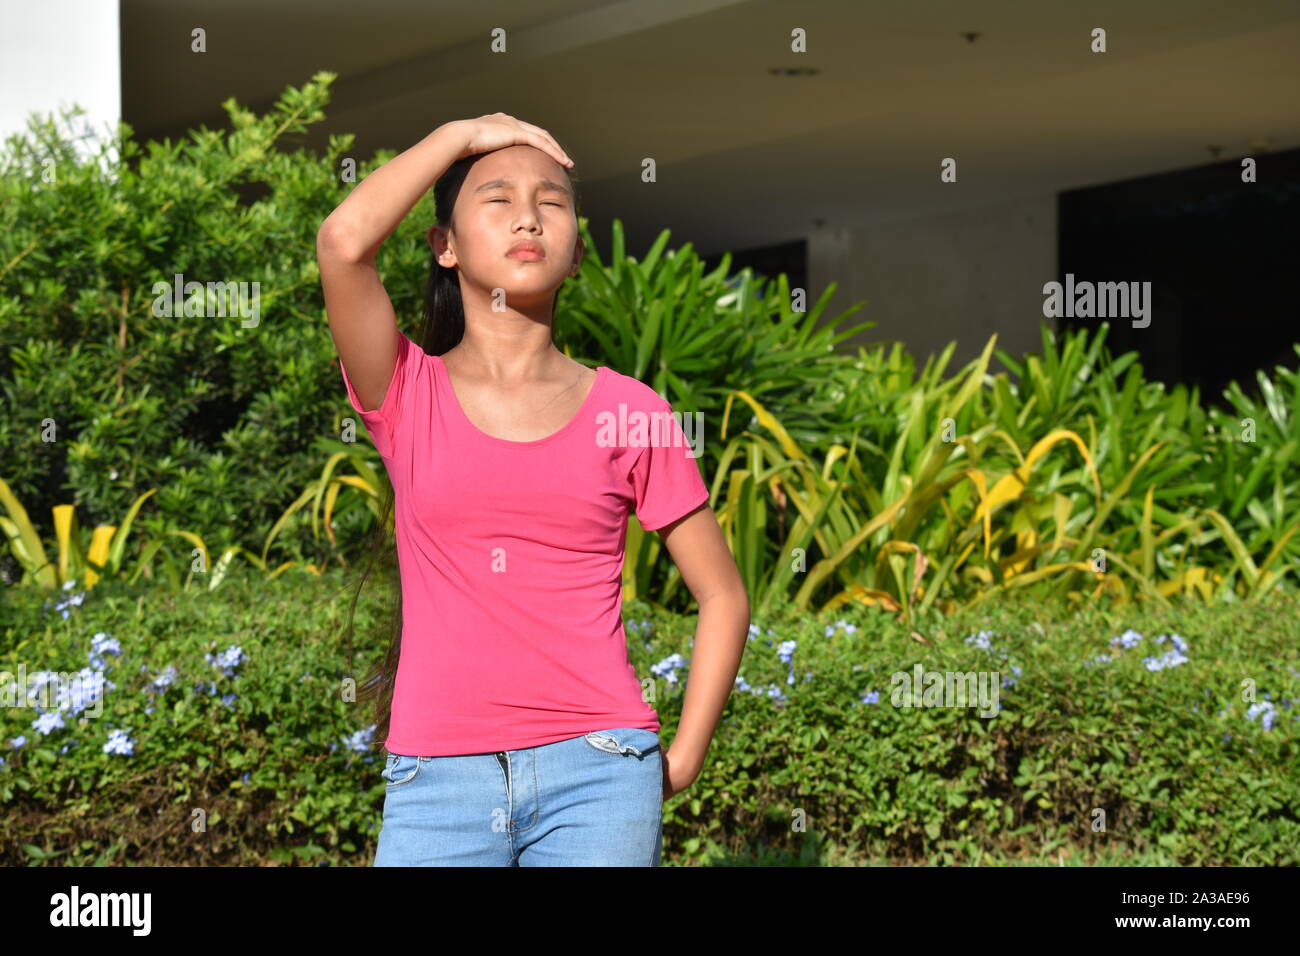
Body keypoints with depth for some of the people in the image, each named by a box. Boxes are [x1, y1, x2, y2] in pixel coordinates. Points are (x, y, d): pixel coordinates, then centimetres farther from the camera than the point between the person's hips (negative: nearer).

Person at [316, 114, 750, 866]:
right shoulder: (407, 397, 4)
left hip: (597, 771, 0)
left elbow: (723, 595, 11)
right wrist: (462, 134, -1)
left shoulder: (628, 413, 5)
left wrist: (679, 766, 3)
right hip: (437, 778, 0)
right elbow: (344, 240, -14)